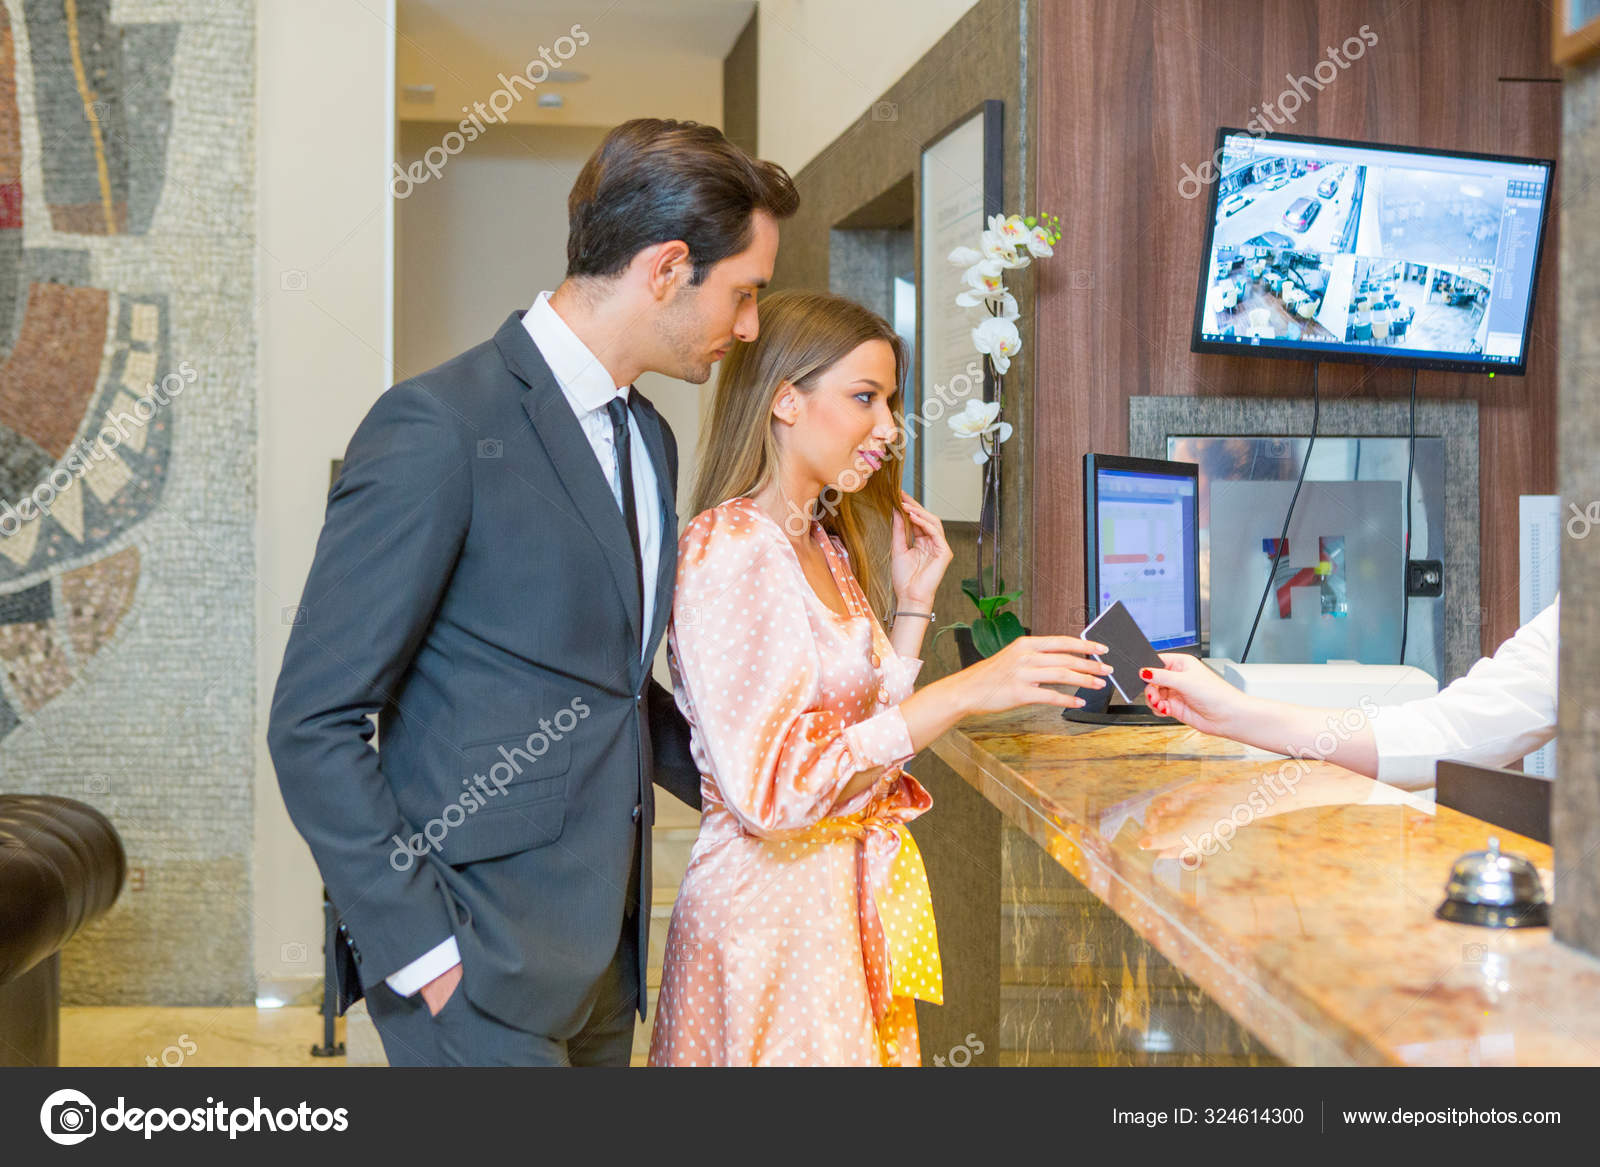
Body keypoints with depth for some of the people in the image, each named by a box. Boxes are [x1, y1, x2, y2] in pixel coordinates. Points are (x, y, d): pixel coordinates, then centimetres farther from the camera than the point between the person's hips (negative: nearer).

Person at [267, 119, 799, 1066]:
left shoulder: (648, 437, 11)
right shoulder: (441, 427, -15)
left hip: (602, 950, 8)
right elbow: (314, 723, -15)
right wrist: (421, 952, -16)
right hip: (478, 966, -7)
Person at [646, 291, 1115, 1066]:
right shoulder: (729, 550, -16)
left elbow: (869, 734, 12)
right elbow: (768, 785, -24)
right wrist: (961, 695, -25)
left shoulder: (826, 545, 11)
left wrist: (913, 601, 7)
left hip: (856, 898, 9)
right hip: (775, 907, -8)